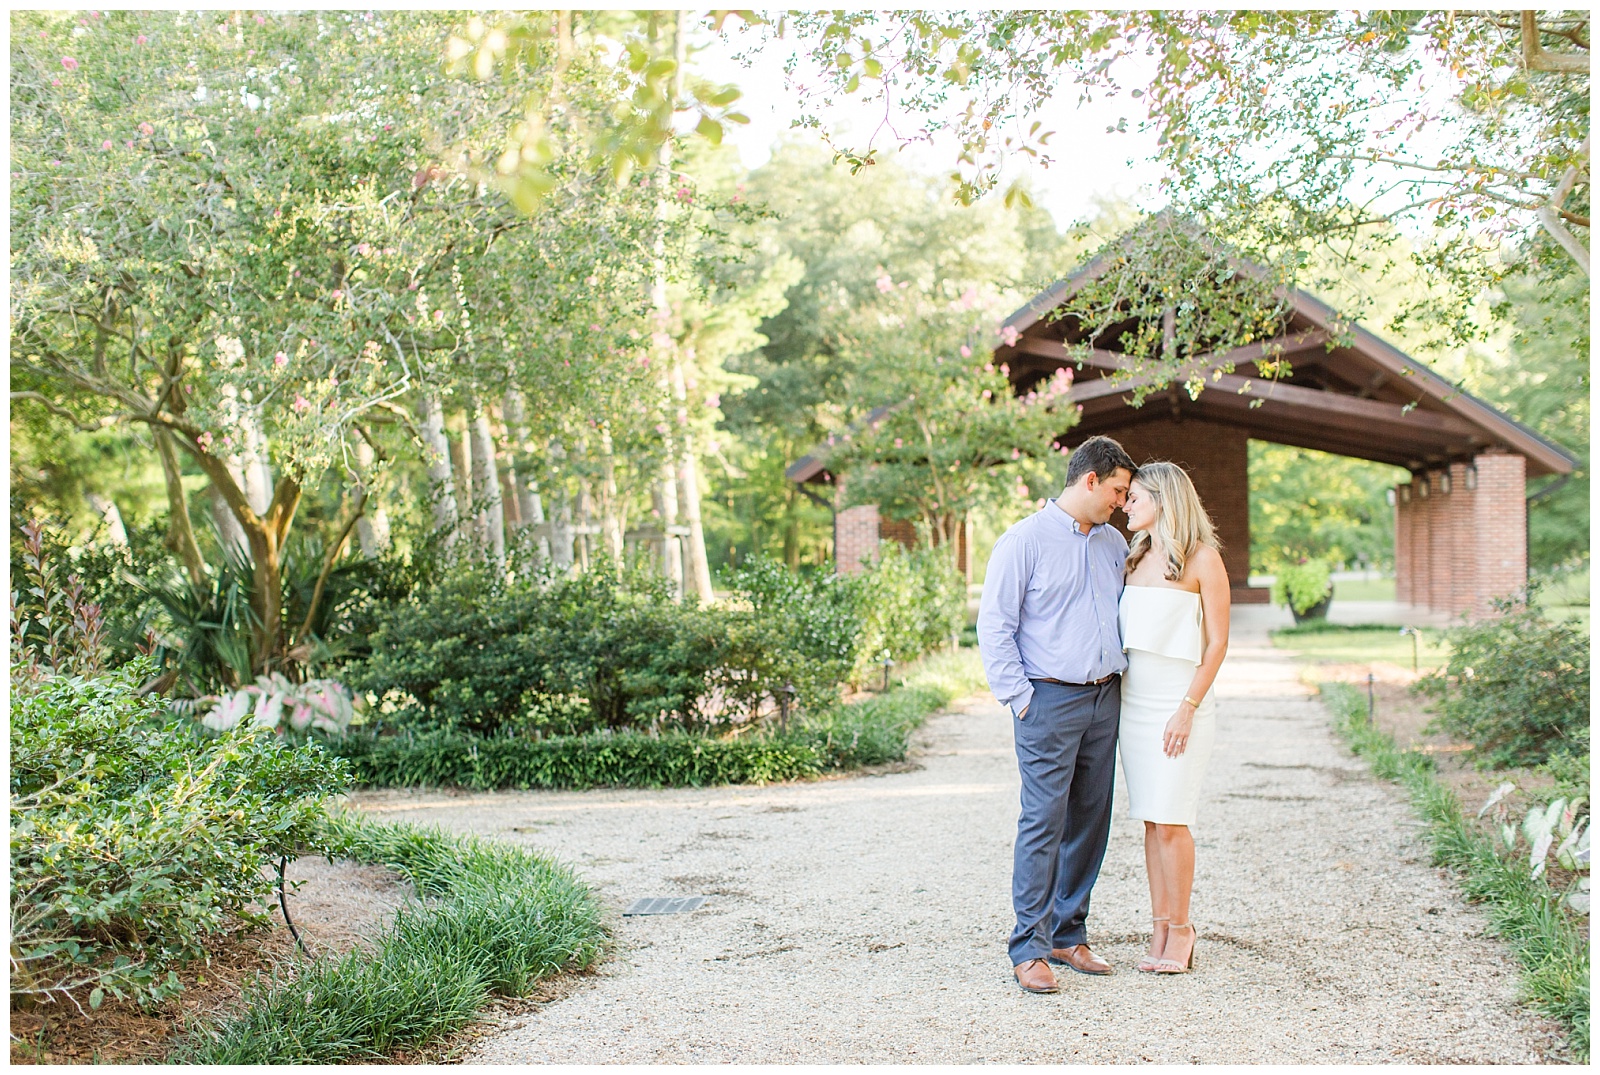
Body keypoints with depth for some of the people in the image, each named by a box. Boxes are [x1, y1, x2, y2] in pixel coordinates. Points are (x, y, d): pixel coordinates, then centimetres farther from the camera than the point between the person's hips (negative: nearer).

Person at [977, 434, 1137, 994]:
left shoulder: (1113, 544, 14)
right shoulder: (1025, 540, -6)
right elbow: (994, 625, -7)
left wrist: (1122, 675, 14)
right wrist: (1019, 696, -11)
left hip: (1104, 700, 7)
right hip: (1050, 700, -7)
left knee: (1090, 821, 9)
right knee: (1044, 822, -9)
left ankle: (1068, 936, 19)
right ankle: (1029, 950, -3)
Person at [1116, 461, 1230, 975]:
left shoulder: (1202, 558, -5)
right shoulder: (1136, 557, 13)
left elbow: (1217, 643, -7)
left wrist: (1188, 707, -14)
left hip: (1179, 700, -6)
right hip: (1133, 700, 6)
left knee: (1169, 820, -6)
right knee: (1151, 821, 6)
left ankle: (1181, 929, 6)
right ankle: (1160, 929, 11)